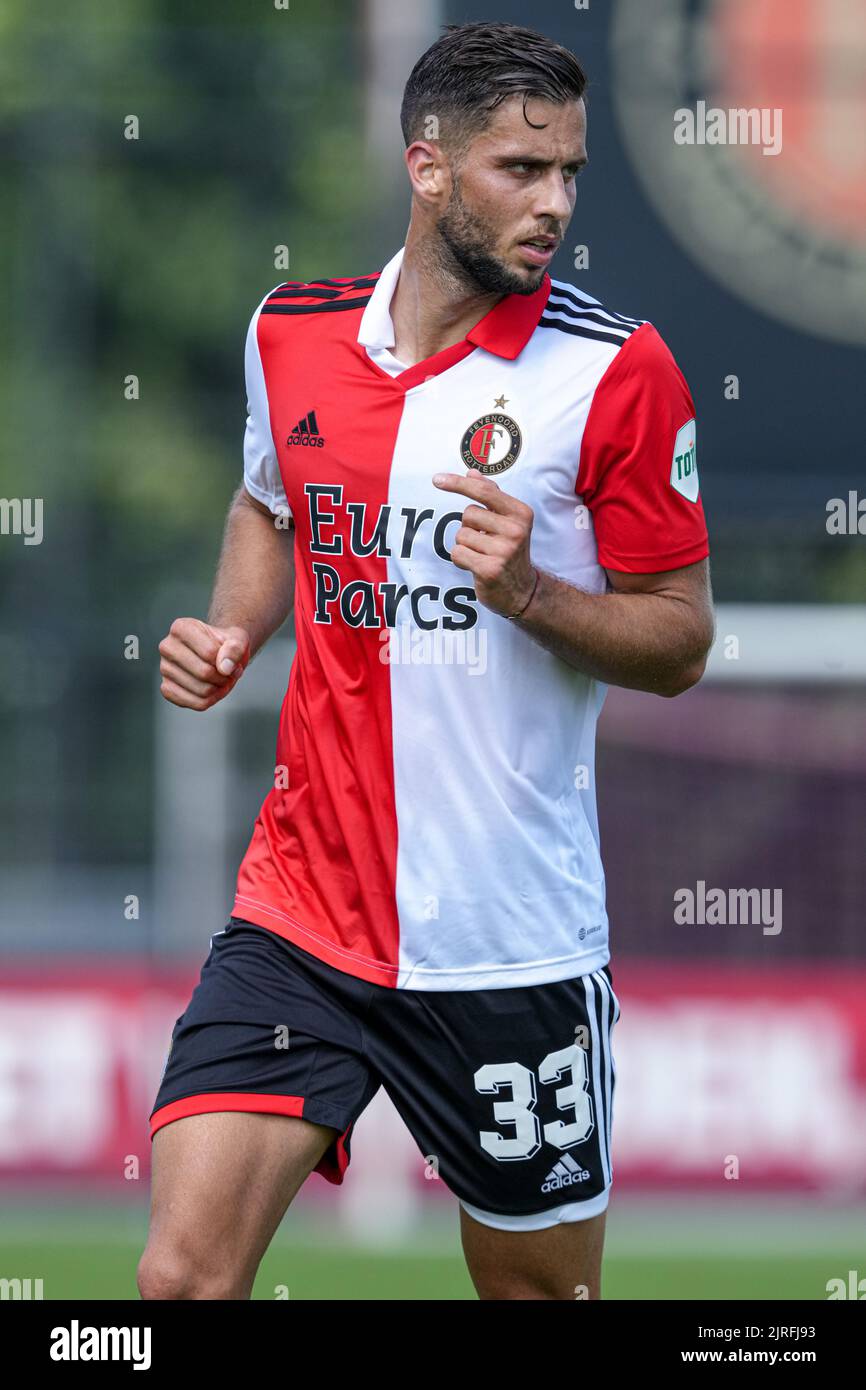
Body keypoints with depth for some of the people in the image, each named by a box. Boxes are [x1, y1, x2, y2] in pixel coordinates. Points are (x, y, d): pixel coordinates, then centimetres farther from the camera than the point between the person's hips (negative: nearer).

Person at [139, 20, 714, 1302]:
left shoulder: (615, 370, -7)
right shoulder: (291, 333, 4)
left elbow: (678, 642, -4)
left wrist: (527, 593, -21)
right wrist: (231, 635, 6)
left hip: (512, 945, -2)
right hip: (299, 911, 2)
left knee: (543, 1284, 10)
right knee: (184, 1273, -12)